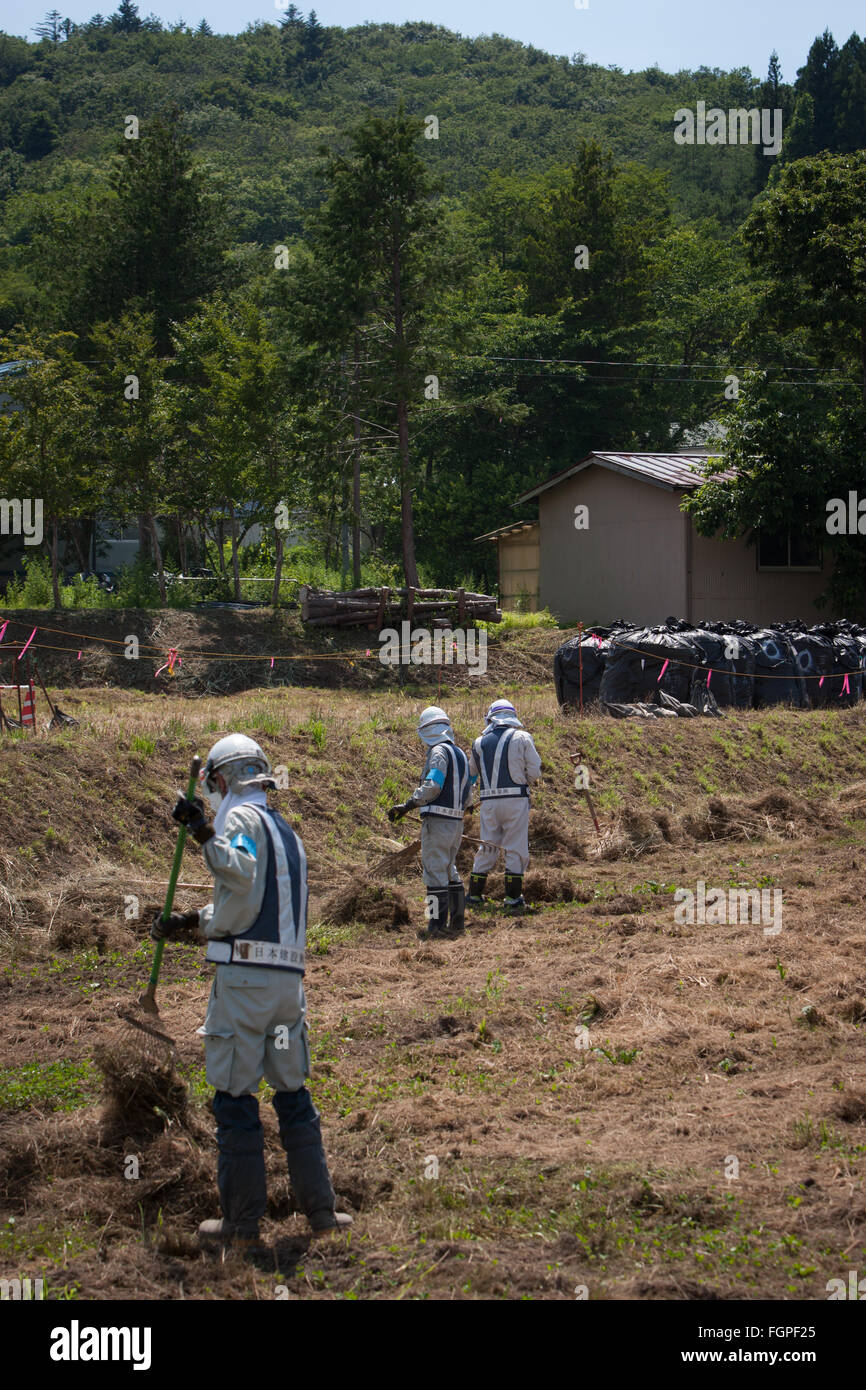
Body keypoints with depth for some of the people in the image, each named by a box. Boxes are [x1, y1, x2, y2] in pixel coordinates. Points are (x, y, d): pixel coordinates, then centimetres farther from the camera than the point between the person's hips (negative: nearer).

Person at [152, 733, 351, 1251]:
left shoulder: (241, 817, -4)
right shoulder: (286, 831, 22)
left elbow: (242, 874, -25)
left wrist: (204, 833, -26)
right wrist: (189, 923, 35)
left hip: (244, 975, -8)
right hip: (289, 977, 8)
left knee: (235, 1098, 0)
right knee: (293, 1095, 15)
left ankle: (243, 1225, 4)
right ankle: (321, 1211, 16)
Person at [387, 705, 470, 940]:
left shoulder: (439, 752, -11)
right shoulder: (460, 753, 16)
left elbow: (432, 786, -21)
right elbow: (466, 795, 18)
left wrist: (407, 805, -19)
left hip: (438, 821, -9)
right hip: (456, 821, 9)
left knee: (435, 871, -5)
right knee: (450, 871, 16)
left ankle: (437, 924, -6)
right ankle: (457, 922, 18)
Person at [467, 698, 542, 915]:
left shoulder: (479, 743, 9)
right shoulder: (522, 738, 1)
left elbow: (471, 774, 14)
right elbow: (535, 771, -2)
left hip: (488, 800, 3)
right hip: (516, 799, -3)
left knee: (487, 849, 12)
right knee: (516, 849, 2)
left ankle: (474, 895, 14)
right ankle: (512, 898, 1)